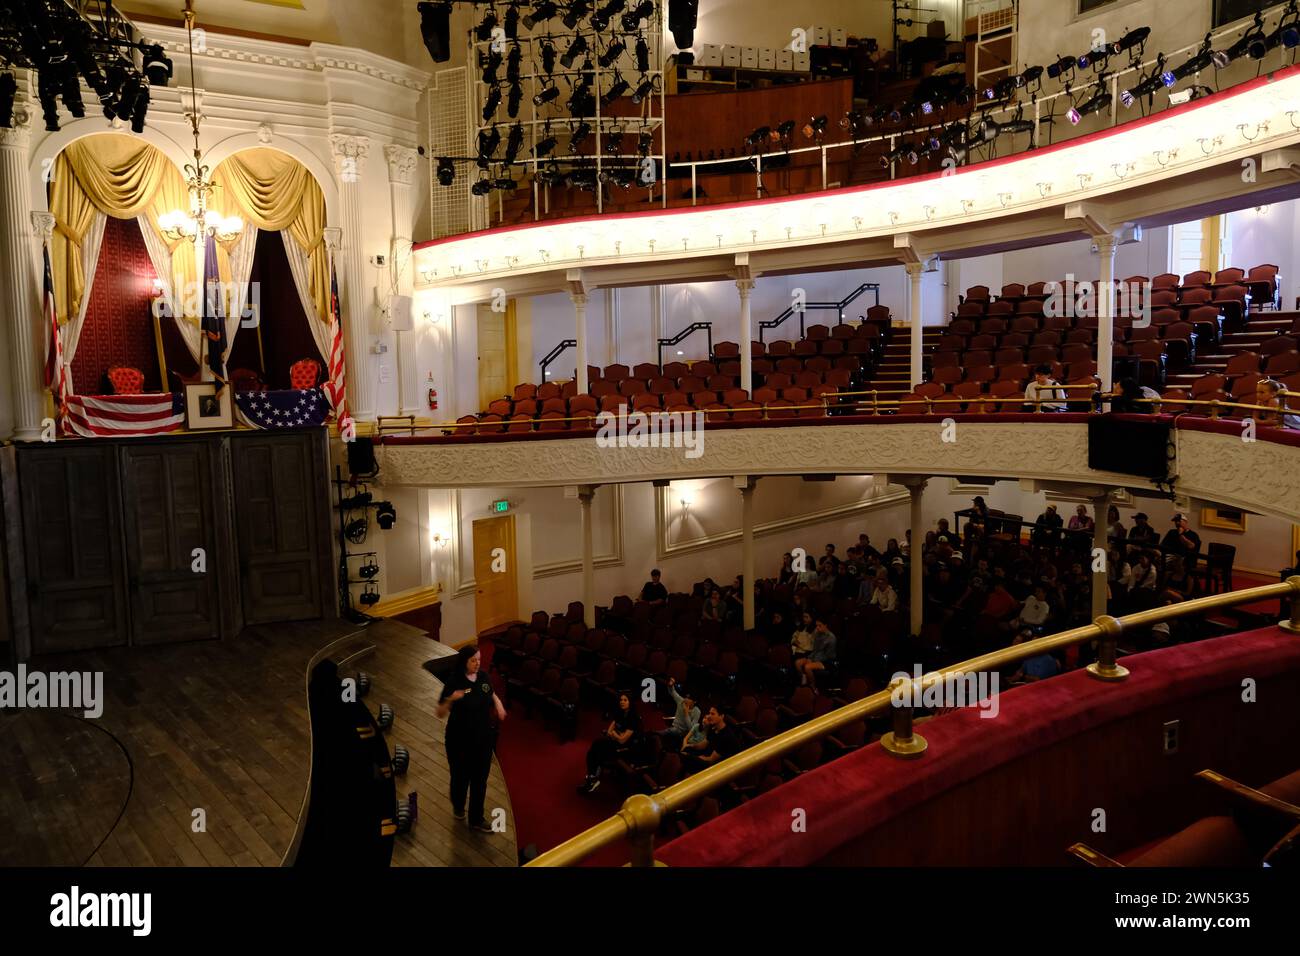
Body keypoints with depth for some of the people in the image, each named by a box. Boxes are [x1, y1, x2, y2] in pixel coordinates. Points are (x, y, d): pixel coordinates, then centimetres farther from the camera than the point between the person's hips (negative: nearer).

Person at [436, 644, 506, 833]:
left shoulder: (483, 677, -4)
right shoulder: (454, 682, -19)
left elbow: (492, 694, 17)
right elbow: (440, 713, -17)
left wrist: (499, 705, -4)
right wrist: (451, 699, -37)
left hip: (483, 739, 4)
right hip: (460, 741, -4)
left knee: (480, 780, 11)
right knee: (461, 776, 16)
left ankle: (476, 820, 26)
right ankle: (458, 806, 46)